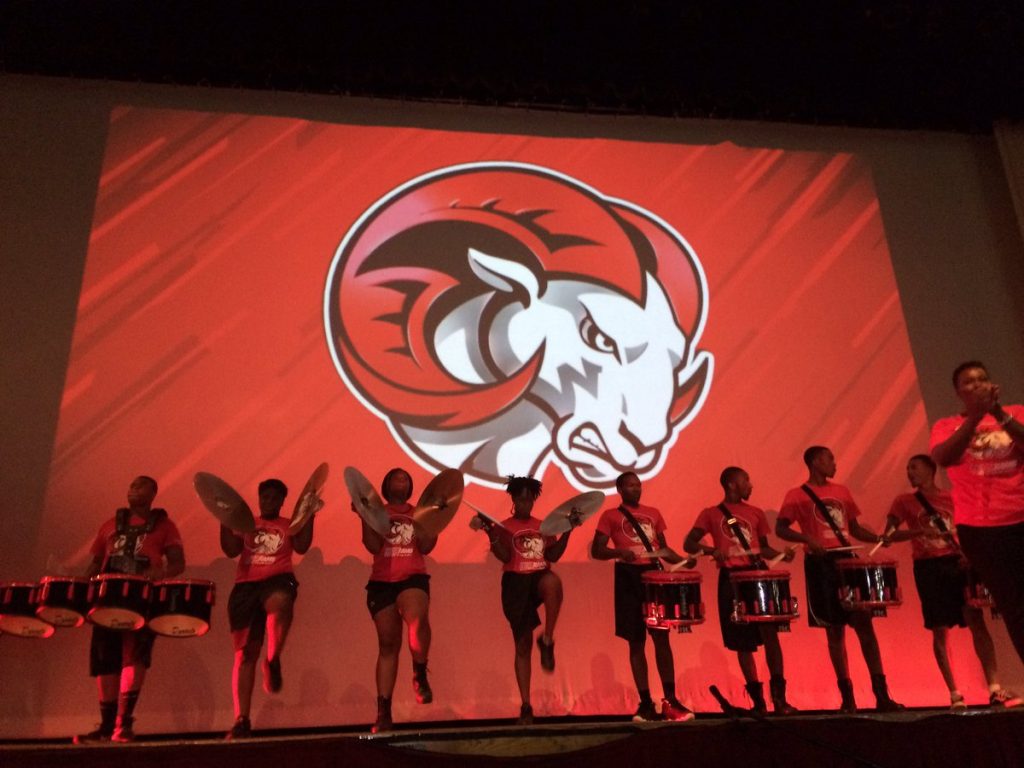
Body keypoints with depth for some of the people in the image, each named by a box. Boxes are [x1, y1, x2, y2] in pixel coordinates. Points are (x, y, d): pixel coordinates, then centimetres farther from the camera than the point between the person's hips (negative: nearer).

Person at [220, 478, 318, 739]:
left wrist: (309, 515, -9)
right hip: (246, 586, 2)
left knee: (280, 603, -41)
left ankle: (273, 662, -20)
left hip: (278, 580, -2)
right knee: (244, 653, -1)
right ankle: (241, 720, 5)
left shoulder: (289, 525, 16)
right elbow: (230, 550, 5)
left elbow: (302, 547, -2)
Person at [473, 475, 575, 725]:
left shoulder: (543, 526, 13)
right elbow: (505, 557, -11)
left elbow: (553, 556, 4)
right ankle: (526, 706, 10)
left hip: (540, 579, 2)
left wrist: (567, 530, -3)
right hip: (516, 584, -2)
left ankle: (547, 640, -22)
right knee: (523, 645, -1)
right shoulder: (504, 527, 2)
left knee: (553, 582, -39)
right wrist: (490, 532, -23)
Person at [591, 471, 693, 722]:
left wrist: (682, 560, 1)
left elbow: (662, 547, 20)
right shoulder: (610, 516, 3)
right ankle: (646, 702, 10)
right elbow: (596, 550, -3)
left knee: (662, 638, 2)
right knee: (637, 641, 2)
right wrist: (619, 552, -22)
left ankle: (670, 700, 9)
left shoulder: (653, 513, 16)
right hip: (629, 578, -3)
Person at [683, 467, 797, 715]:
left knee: (770, 634, -8)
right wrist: (711, 549, -21)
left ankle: (779, 696, 0)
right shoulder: (711, 514, 3)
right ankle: (757, 699, 16)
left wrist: (782, 554, -1)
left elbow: (764, 547, 20)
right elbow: (688, 544, -2)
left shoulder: (756, 513, 14)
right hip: (732, 580, -2)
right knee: (743, 642, 4)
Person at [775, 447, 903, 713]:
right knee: (835, 630, 2)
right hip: (820, 564, -4)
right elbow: (780, 529, -7)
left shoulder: (842, 491, 15)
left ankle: (881, 693, 4)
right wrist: (806, 538, -24)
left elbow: (855, 529, 20)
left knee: (865, 624, -1)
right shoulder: (797, 496, -1)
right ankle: (847, 696, 11)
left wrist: (879, 538, 2)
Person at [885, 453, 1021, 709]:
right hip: (928, 568, -1)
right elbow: (888, 536, -2)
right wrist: (918, 531, -17)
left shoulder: (952, 498, 10)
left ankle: (995, 688, -6)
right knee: (940, 631, -1)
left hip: (956, 562, 1)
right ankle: (954, 693, 4)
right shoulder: (904, 501, 5)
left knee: (976, 621, -7)